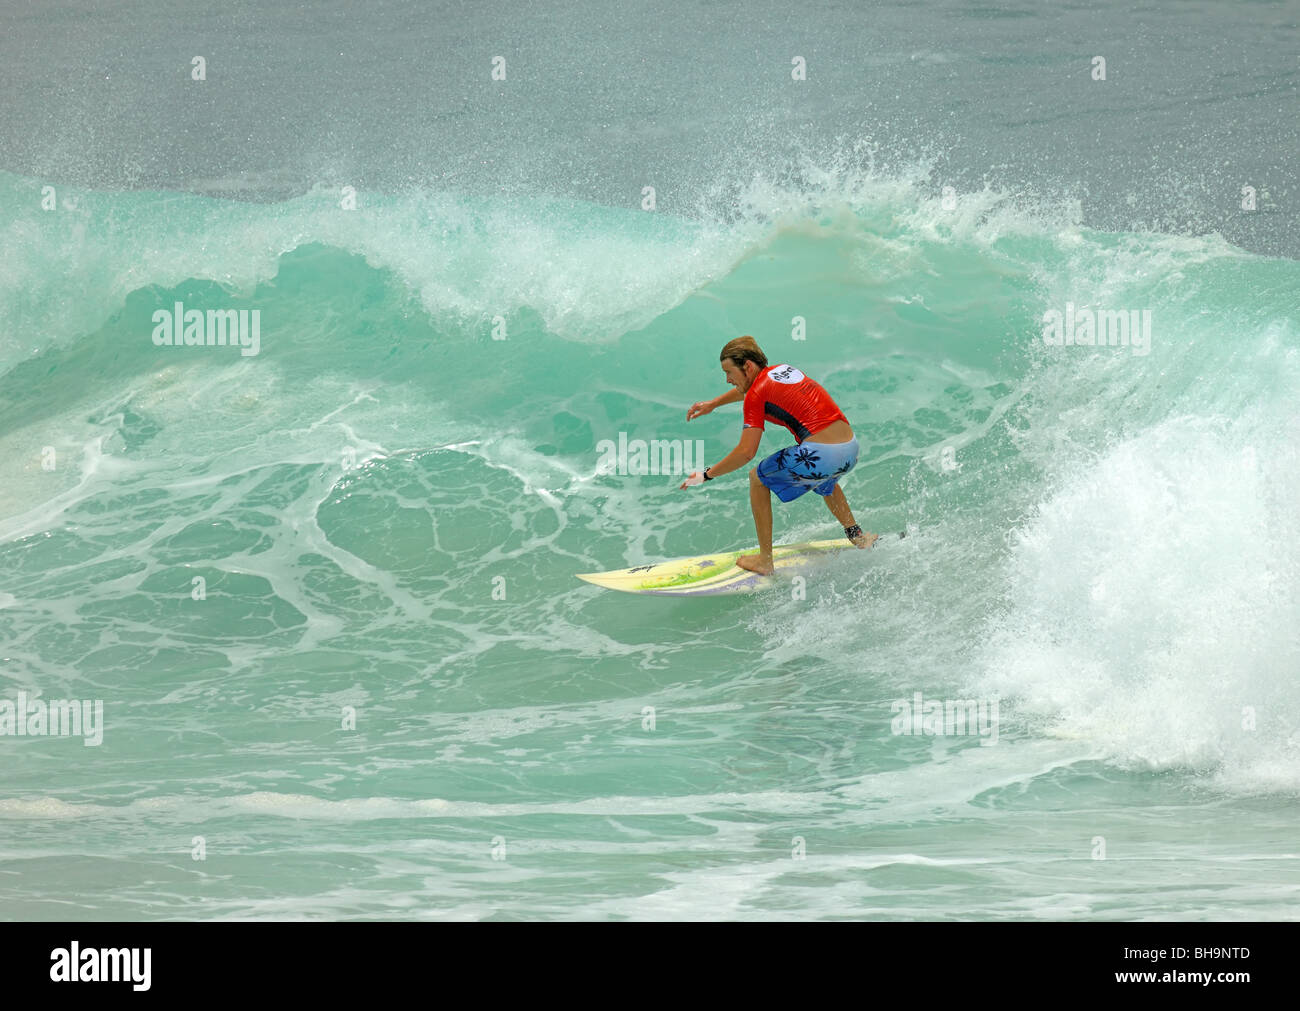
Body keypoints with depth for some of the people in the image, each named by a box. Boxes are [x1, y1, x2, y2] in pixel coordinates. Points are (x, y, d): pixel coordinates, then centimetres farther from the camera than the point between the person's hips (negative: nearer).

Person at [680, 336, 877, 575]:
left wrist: (706, 475, 2)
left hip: (821, 454, -8)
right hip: (851, 451, 8)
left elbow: (746, 453, -10)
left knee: (758, 478, 14)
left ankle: (765, 561, 16)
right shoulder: (784, 369, 19)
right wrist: (713, 404, 53)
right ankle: (857, 536, 46)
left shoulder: (757, 394, -5)